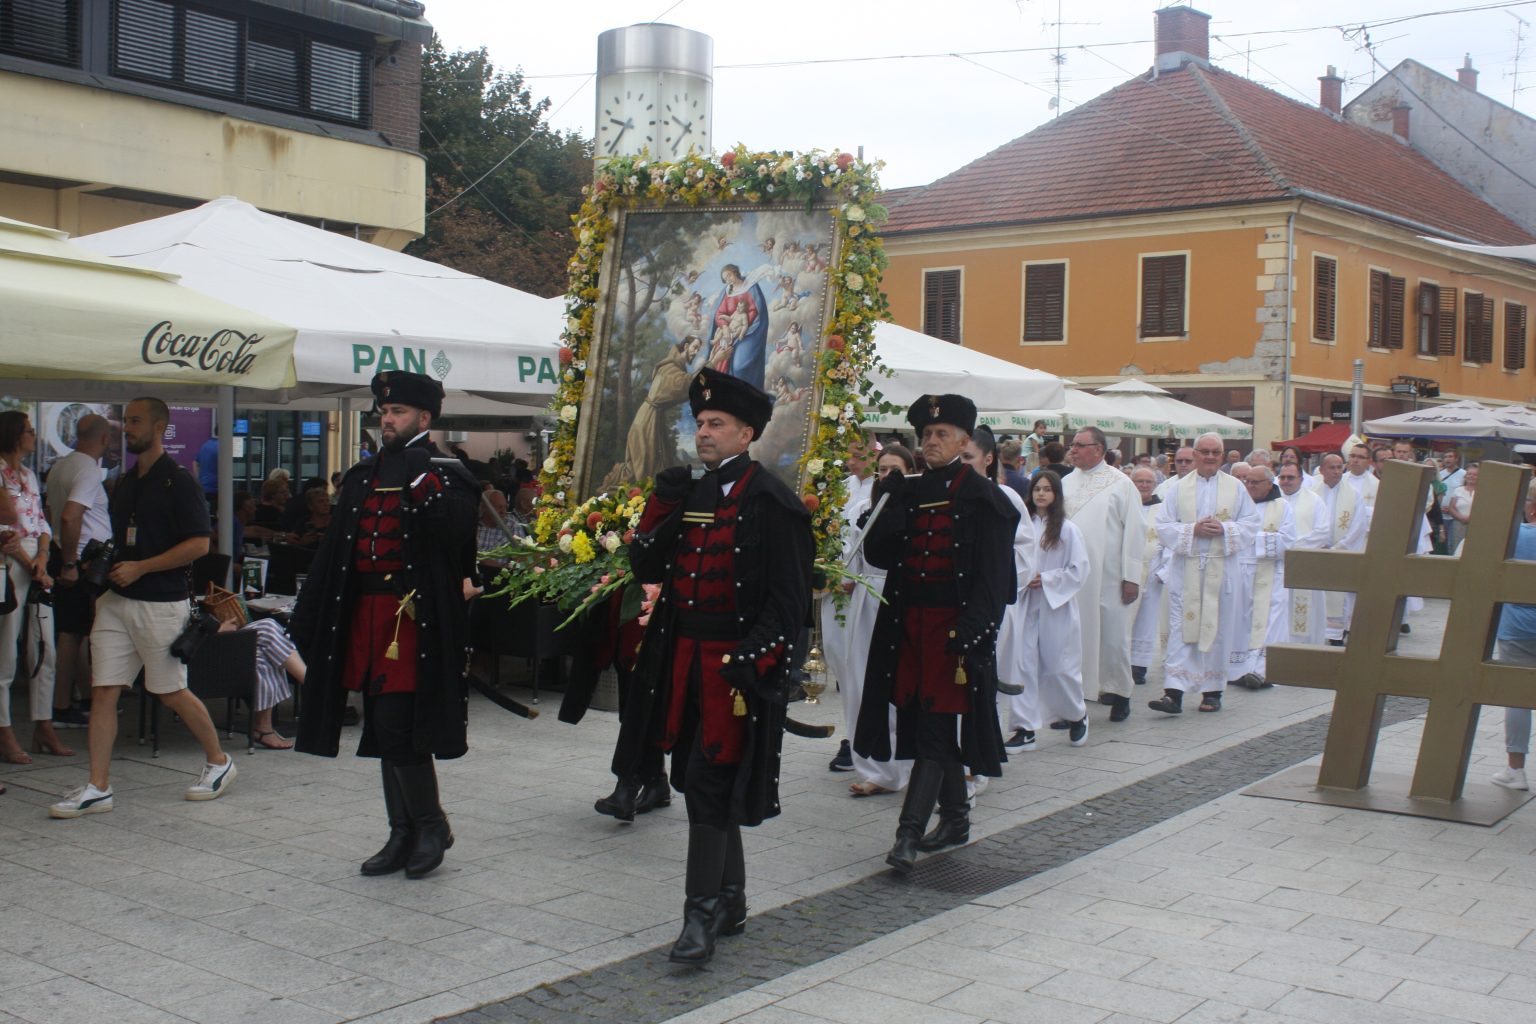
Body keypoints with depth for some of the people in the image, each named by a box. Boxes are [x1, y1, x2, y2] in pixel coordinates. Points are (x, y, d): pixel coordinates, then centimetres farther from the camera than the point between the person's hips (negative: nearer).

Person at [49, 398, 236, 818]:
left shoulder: (179, 482, -9)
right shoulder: (124, 484, 14)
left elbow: (199, 544, -15)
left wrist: (140, 568, -17)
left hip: (162, 602, -7)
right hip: (117, 600, 7)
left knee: (172, 692, 3)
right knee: (103, 690, 0)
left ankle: (219, 762, 23)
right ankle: (97, 787, 3)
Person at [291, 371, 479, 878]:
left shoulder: (445, 475, -3)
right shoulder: (363, 477, 16)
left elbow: (455, 535, -21)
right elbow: (333, 551, 17)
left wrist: (422, 481, -27)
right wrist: (306, 619, 13)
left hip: (415, 617, -7)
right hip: (366, 615, 7)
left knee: (396, 726, -10)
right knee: (383, 729, 11)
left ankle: (431, 823, 10)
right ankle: (404, 834, 21)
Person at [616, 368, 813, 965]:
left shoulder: (770, 502, -9)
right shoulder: (688, 494, 13)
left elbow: (789, 597, -12)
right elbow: (646, 568, 11)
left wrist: (751, 658, -21)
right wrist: (661, 508, -2)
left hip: (735, 666, -7)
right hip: (682, 662, 7)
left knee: (710, 784, -8)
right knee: (701, 781, 14)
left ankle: (702, 915, 0)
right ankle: (730, 903, 27)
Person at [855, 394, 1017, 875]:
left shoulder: (982, 498, -5)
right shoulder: (907, 492, 11)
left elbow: (993, 575, -9)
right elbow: (877, 554, 5)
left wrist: (971, 633, -18)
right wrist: (889, 505, -9)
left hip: (953, 627, -6)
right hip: (907, 623, 6)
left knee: (935, 727, -8)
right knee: (930, 724, 12)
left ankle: (909, 834, -10)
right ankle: (955, 817, 27)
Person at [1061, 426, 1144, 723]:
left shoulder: (1121, 484, -1)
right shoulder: (1066, 484, 9)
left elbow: (1134, 531, -3)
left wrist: (1131, 577, -8)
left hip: (1109, 576, -3)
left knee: (1113, 636, 3)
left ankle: (1120, 692, 18)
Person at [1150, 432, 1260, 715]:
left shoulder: (1236, 488, 6)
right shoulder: (1179, 488, 5)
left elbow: (1251, 524, 4)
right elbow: (1164, 526, 1)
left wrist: (1224, 529, -12)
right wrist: (1193, 530, -14)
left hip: (1221, 568, 1)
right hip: (1185, 567, 0)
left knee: (1217, 627, 5)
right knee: (1181, 627, -4)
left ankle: (1212, 691, 17)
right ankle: (1174, 692, -8)